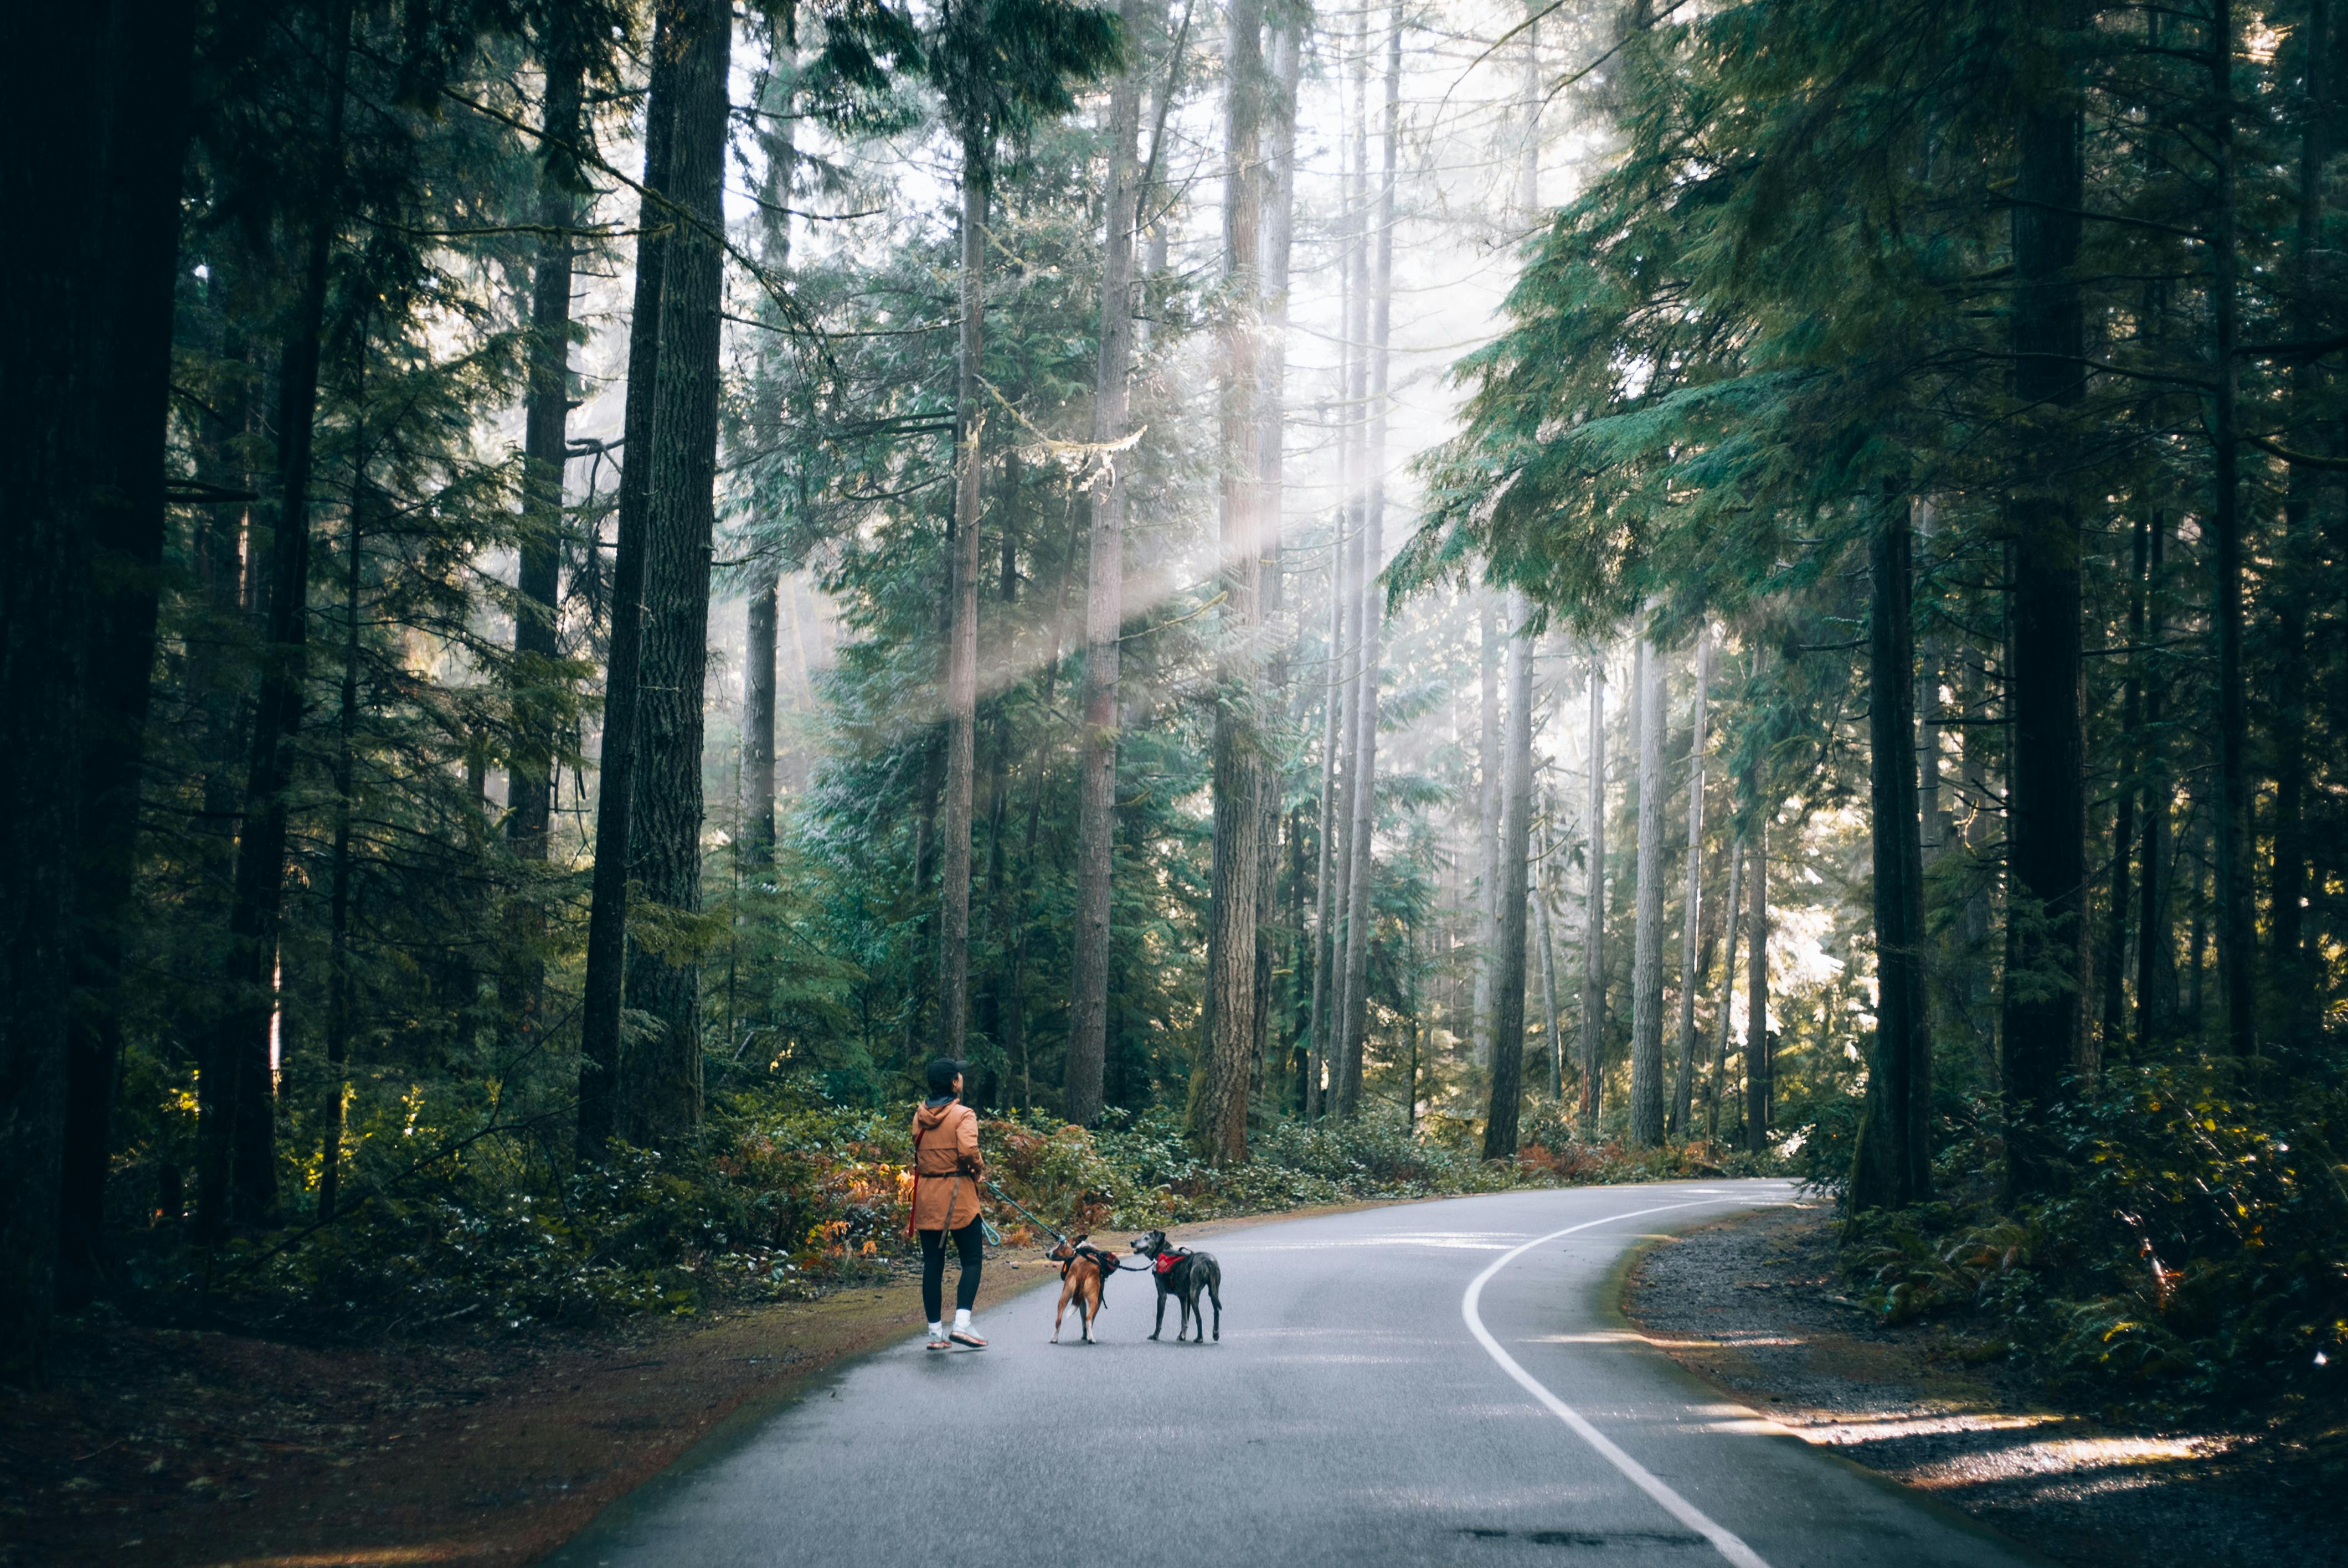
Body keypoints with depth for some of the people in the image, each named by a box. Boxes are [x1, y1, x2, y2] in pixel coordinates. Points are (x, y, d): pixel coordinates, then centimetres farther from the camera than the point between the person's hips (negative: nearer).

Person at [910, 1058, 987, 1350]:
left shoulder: (919, 1117, 8)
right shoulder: (963, 1115, -10)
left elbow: (917, 1155, 10)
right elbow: (968, 1150, -24)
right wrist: (979, 1169, -6)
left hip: (926, 1194, 5)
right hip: (957, 1195, -5)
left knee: (933, 1264, 8)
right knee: (972, 1259, 3)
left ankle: (936, 1332, 9)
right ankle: (962, 1323, -12)